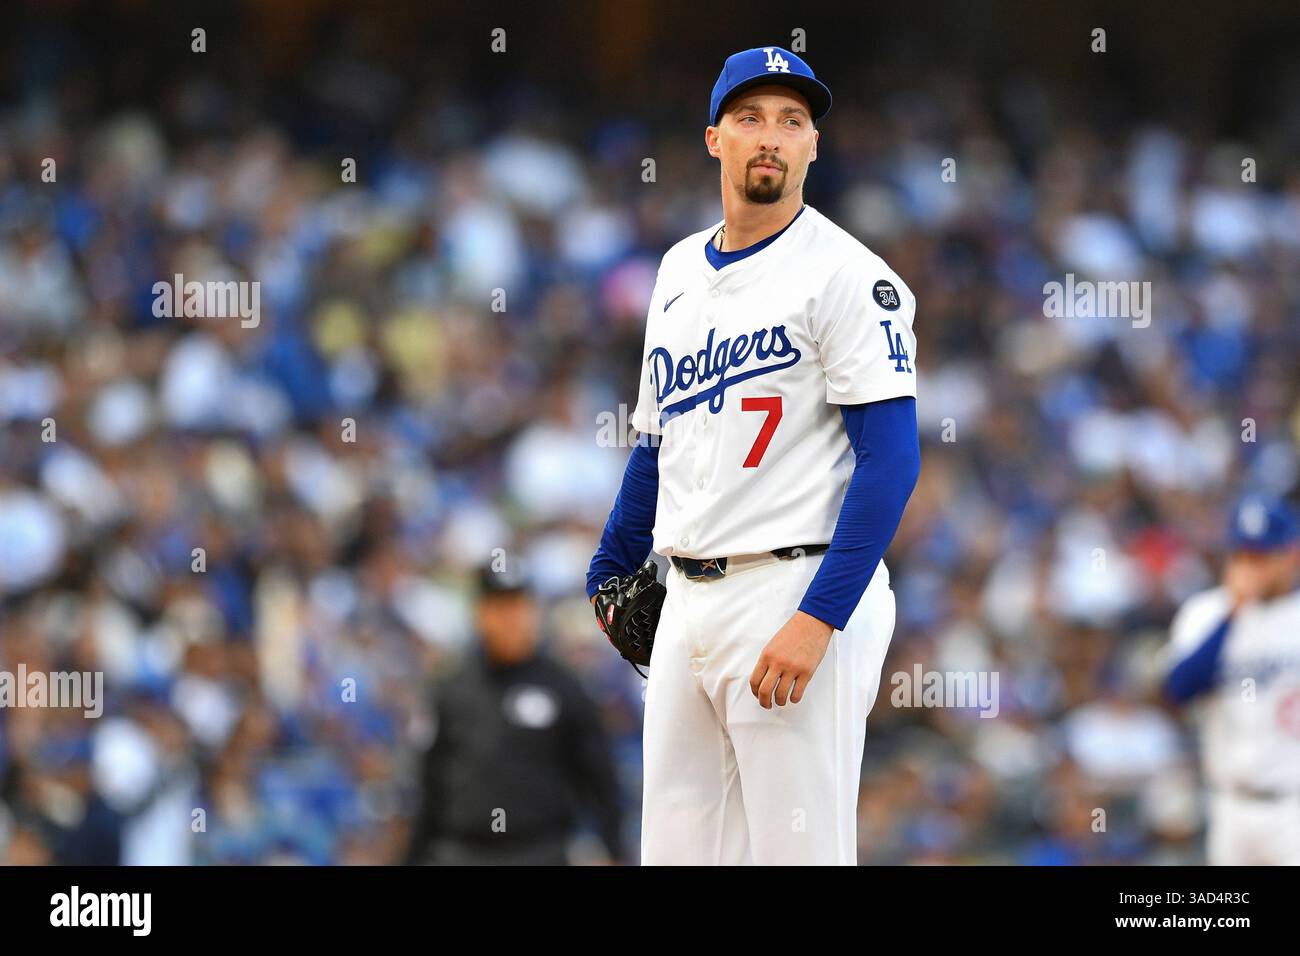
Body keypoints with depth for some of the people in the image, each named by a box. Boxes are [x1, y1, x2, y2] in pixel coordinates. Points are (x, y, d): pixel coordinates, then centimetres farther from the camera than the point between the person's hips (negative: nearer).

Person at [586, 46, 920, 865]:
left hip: (798, 588, -8)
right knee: (677, 852, 8)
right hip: (689, 603, 8)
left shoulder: (846, 275, -8)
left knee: (800, 853, -8)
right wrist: (609, 573, 23)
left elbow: (890, 458, -15)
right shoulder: (681, 271, 15)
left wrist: (817, 618, -22)